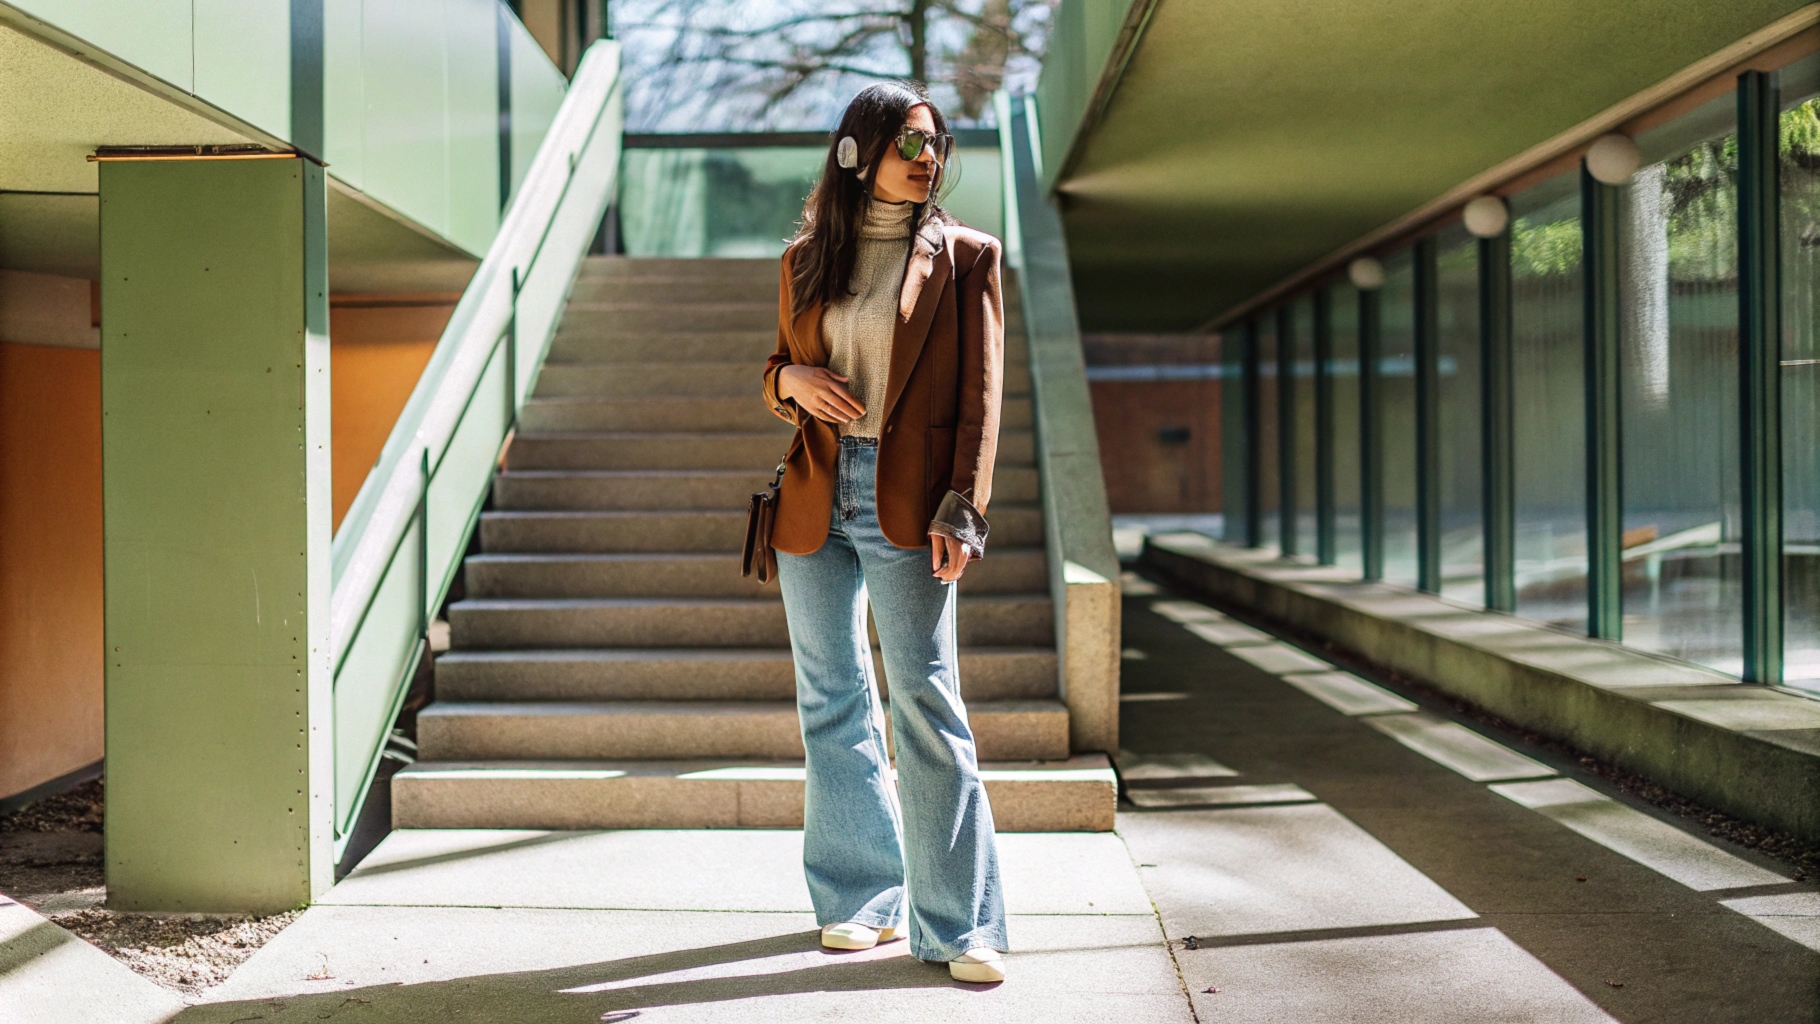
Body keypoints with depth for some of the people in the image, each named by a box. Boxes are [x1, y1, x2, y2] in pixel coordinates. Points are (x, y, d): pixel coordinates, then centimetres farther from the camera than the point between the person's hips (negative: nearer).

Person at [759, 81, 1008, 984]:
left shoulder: (963, 256, 2)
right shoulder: (806, 259, 10)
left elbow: (980, 392, -2)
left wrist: (961, 509, -13)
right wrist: (790, 381, -6)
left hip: (905, 503, -4)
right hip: (815, 500, 4)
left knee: (926, 702, -8)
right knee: (831, 703, 9)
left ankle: (959, 925, -3)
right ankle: (863, 899, 21)